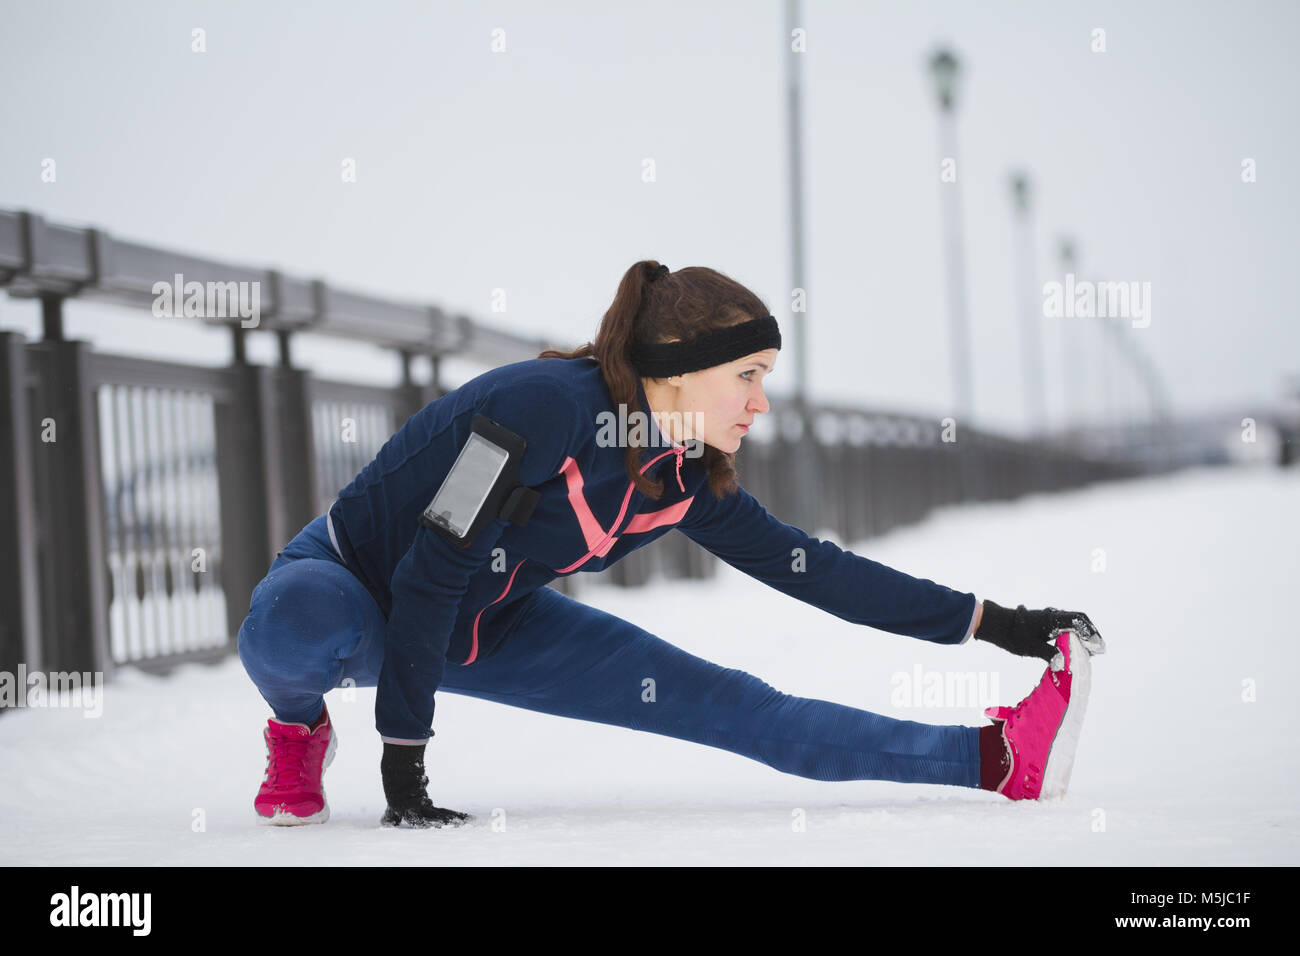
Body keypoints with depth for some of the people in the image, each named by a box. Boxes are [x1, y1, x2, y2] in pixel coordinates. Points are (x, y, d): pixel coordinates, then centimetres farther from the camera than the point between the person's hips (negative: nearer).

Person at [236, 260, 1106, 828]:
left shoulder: (690, 481, -7)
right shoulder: (546, 405, -32)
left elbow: (812, 569, 2)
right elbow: (431, 570, -30)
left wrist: (988, 623, -1)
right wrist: (403, 755, -30)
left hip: (487, 629, 6)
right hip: (352, 584, -6)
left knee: (730, 706, -6)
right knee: (292, 629, -44)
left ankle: (994, 760, -6)